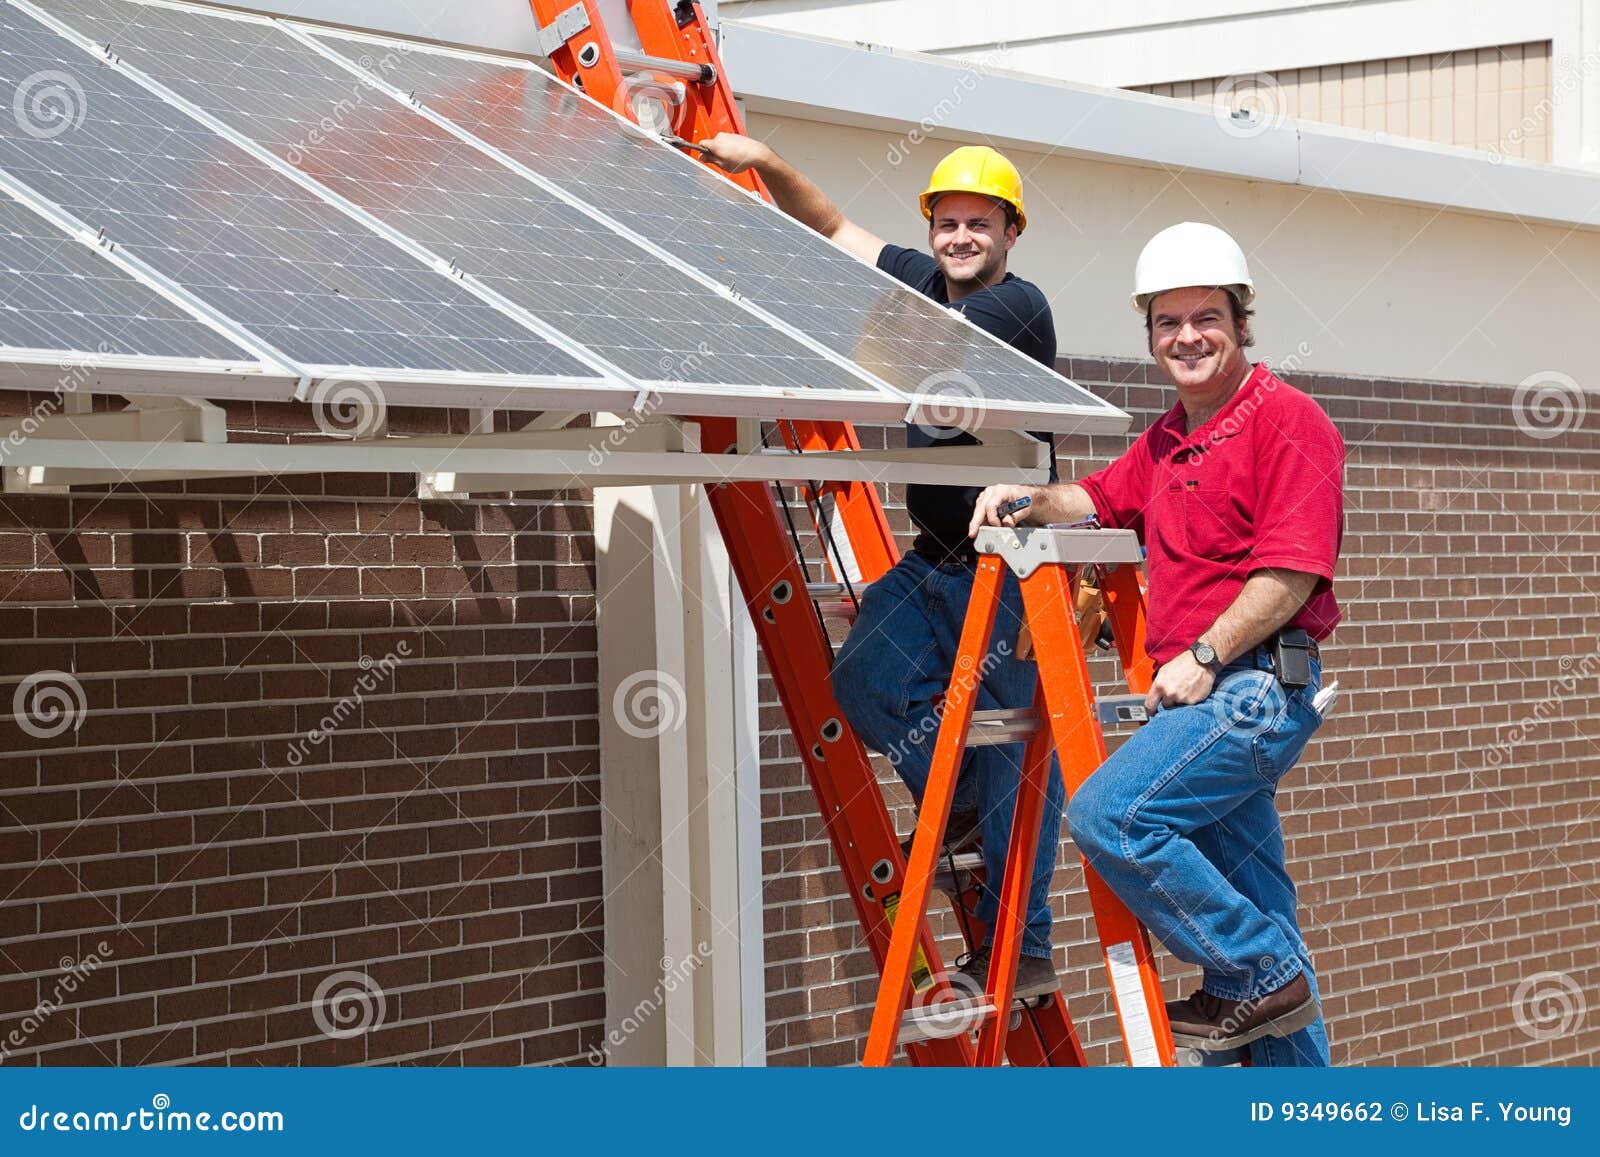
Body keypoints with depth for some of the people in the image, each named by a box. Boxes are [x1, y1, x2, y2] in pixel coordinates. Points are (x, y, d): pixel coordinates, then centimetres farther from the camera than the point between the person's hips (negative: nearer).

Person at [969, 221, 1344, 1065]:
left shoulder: (1286, 421, -9)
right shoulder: (1167, 440, 19)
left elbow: (1293, 571, -17)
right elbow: (1100, 500, 30)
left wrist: (1203, 657, -18)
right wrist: (1033, 500, 9)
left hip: (1257, 686, -9)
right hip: (1210, 695, 9)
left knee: (1108, 814, -22)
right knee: (1256, 916, 11)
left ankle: (1255, 974, -9)